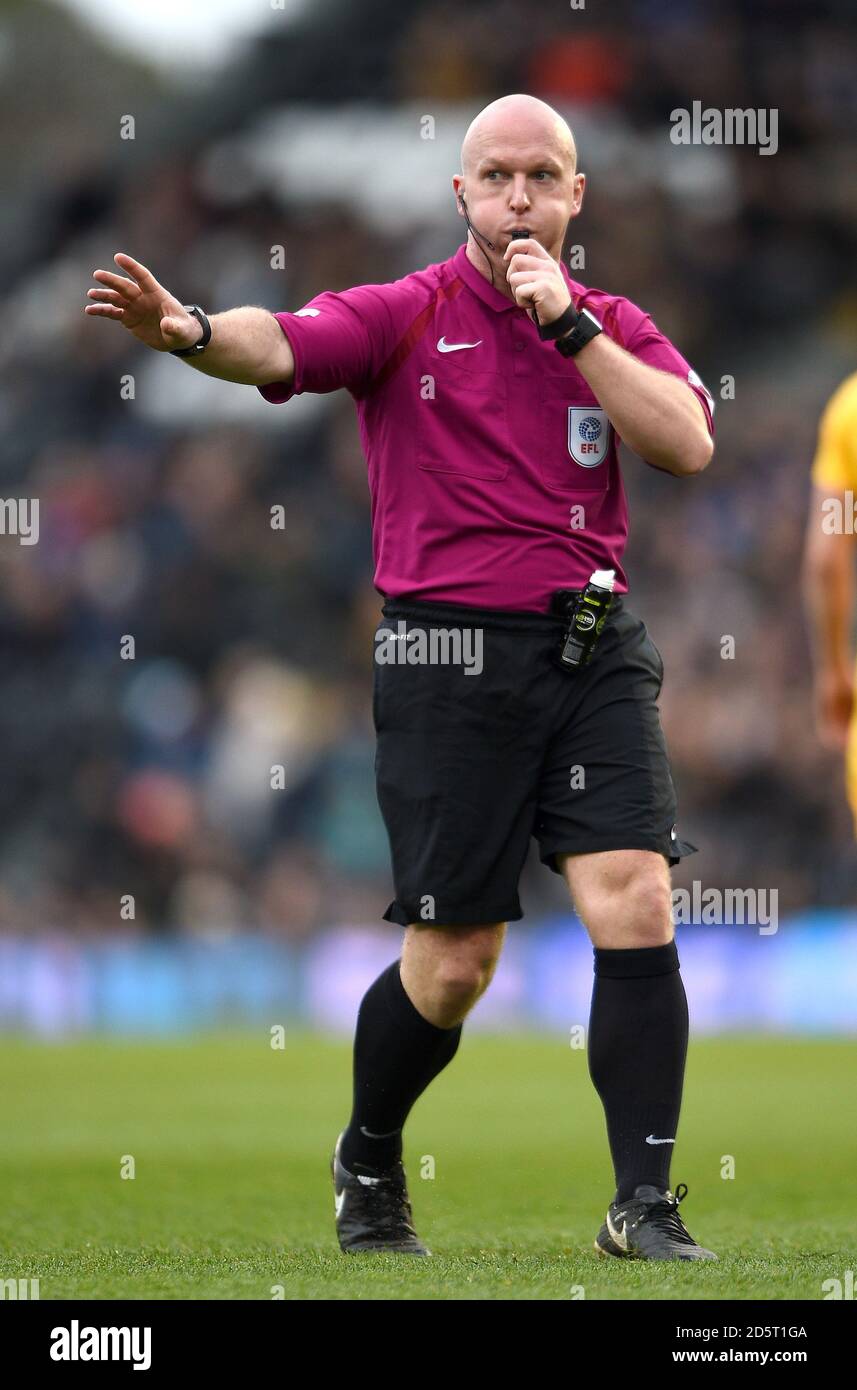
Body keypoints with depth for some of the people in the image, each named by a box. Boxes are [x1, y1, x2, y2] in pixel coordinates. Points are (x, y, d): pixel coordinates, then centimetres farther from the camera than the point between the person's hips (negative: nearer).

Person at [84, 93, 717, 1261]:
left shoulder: (616, 328, 11)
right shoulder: (406, 317, 0)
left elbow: (686, 443, -6)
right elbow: (281, 343, -18)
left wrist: (569, 323, -10)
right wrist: (189, 329, -40)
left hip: (593, 649, 3)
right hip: (450, 652, -3)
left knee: (636, 906, -13)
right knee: (452, 965, 1)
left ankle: (645, 1205, -7)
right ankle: (368, 1165, 29)